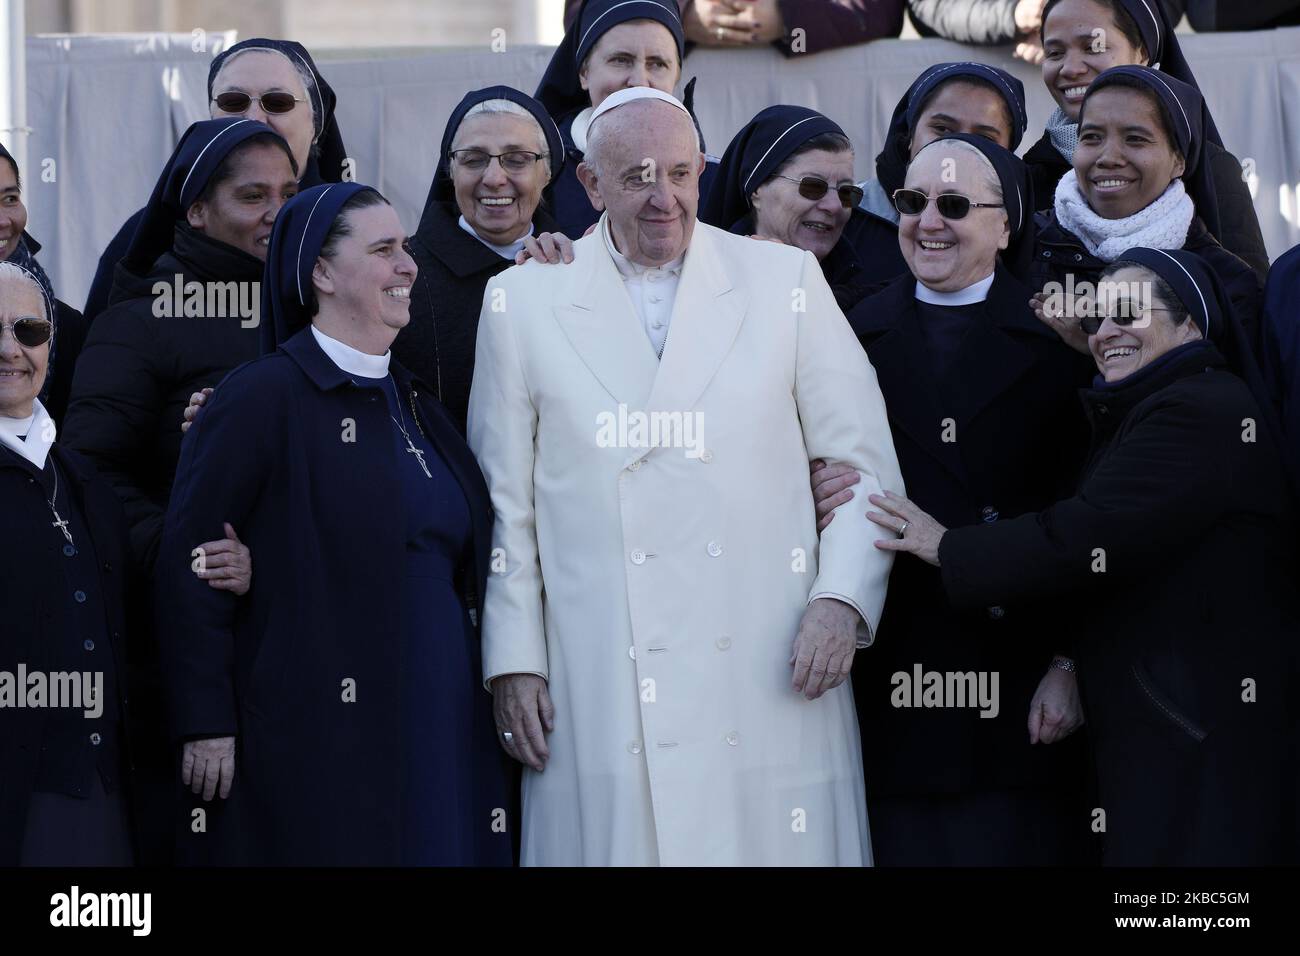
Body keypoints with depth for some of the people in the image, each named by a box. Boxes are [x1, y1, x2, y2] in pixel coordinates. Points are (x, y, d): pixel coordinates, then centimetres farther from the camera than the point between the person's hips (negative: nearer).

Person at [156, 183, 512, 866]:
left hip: (443, 725, 7)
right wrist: (205, 723, -14)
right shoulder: (261, 397, -7)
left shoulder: (413, 399, 16)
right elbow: (188, 564, -10)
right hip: (317, 735, -7)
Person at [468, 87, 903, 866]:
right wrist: (513, 661, 5)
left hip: (769, 681, 0)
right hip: (601, 703, 0)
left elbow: (863, 464, 8)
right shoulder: (523, 300, 8)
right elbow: (505, 502, 9)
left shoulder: (786, 280, 8)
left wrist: (842, 599, -5)